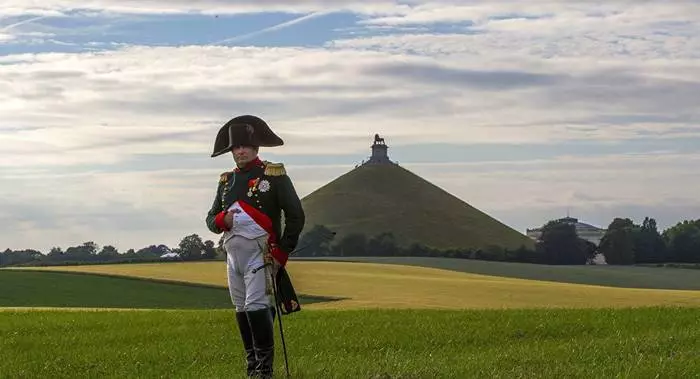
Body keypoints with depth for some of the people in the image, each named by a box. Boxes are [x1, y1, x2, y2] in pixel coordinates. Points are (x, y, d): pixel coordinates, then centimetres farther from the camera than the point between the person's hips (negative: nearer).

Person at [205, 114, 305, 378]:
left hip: (260, 253, -6)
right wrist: (222, 220, -7)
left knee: (257, 305, -17)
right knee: (241, 310, 9)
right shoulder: (227, 181, 16)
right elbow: (211, 220, 17)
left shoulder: (274, 175, 0)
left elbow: (296, 215, -2)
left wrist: (283, 252, -7)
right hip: (233, 254, 6)